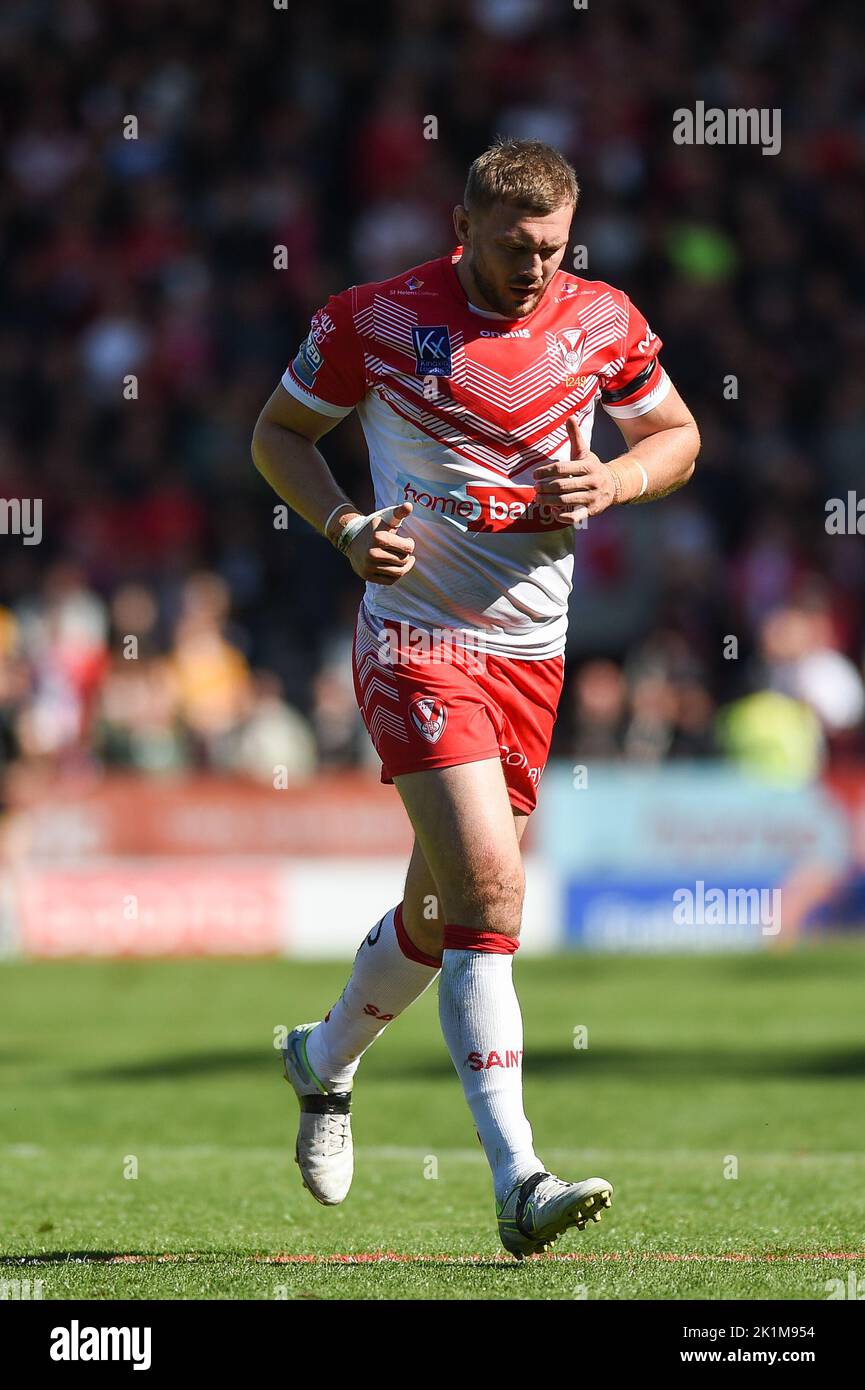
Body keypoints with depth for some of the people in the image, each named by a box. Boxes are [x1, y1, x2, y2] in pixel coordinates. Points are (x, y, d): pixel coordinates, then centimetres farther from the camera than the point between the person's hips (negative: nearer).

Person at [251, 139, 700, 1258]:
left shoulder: (602, 322, 1)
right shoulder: (376, 318, -7)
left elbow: (677, 436, 15)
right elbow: (279, 431, 6)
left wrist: (615, 480, -7)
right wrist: (345, 525, -12)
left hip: (533, 648, 5)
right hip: (417, 633, -5)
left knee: (443, 909, 15)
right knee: (489, 891, -20)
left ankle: (325, 1060, 45)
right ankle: (517, 1183, -24)